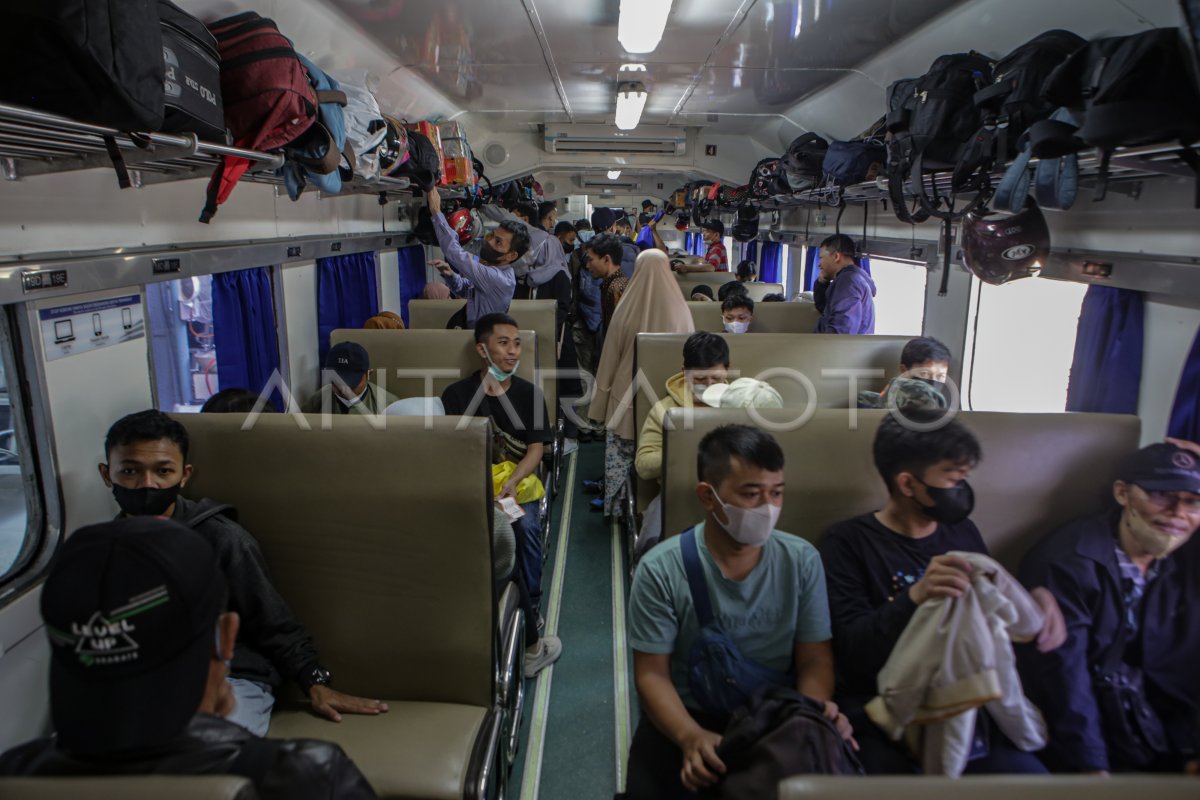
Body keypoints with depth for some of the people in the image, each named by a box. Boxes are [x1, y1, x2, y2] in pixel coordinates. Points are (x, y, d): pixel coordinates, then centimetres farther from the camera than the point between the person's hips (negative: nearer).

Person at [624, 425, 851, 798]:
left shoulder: (803, 560, -5)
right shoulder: (660, 571, -13)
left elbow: (814, 658, 0)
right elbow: (652, 673, -10)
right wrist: (690, 736, -27)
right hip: (688, 716, -2)